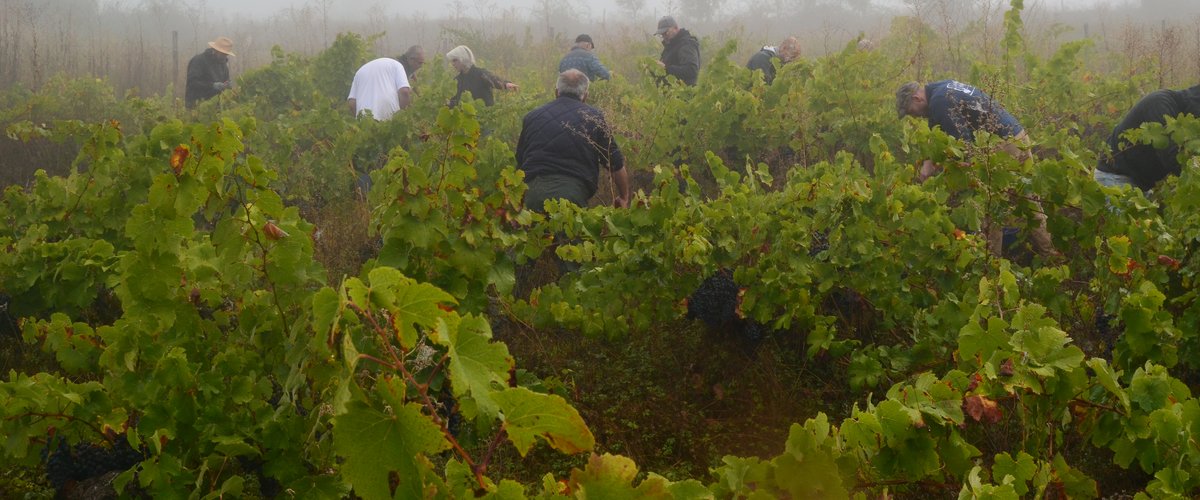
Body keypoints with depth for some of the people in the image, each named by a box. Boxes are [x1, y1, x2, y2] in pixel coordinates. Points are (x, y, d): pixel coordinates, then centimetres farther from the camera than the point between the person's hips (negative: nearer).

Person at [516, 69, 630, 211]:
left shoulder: (532, 116, 19)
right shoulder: (593, 117, 12)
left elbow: (520, 161, 27)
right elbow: (616, 164, 13)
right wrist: (624, 198, 27)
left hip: (532, 190, 3)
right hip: (574, 190, -2)